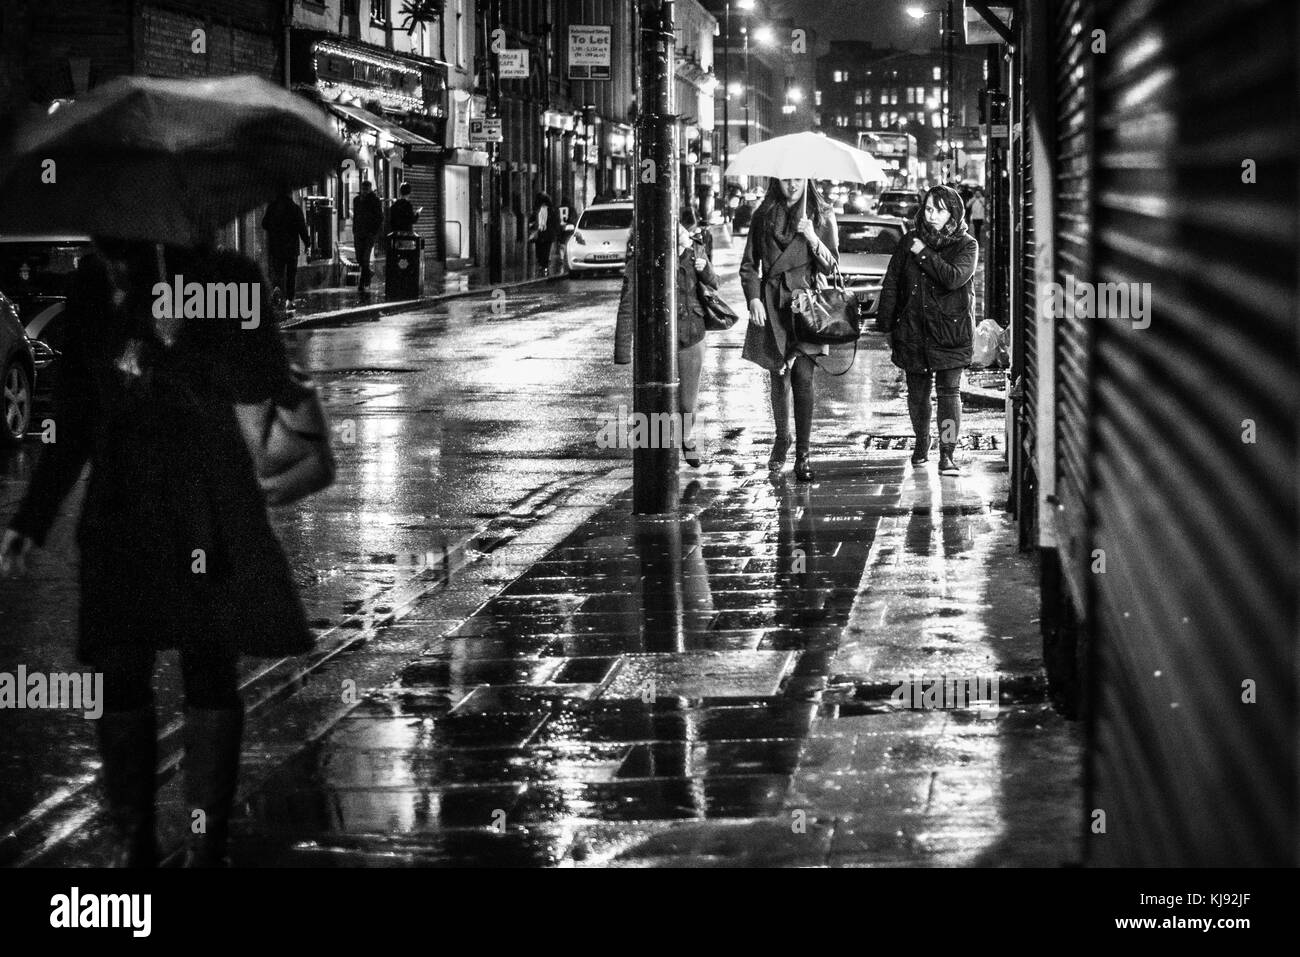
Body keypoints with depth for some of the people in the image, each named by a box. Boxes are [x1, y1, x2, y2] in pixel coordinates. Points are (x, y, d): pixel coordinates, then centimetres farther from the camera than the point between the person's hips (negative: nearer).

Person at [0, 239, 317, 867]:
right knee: (118, 677, 0)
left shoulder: (223, 278, -6)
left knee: (210, 675, -1)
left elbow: (267, 381, -9)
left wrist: (179, 344, -21)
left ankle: (206, 848, 8)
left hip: (207, 514, -3)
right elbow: (73, 418, 12)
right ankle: (131, 845, 10)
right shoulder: (92, 290, 4)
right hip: (120, 510, 3)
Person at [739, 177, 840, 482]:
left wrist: (812, 238, -16)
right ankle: (782, 439, 29)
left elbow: (831, 265, 1)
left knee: (803, 375, -13)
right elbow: (749, 264, 10)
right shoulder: (763, 216, 8)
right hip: (771, 304, 2)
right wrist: (753, 298, -5)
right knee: (778, 375, 7)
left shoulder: (822, 216, 4)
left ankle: (802, 454, -11)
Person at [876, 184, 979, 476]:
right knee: (917, 391, 9)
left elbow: (955, 278, -19)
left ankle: (948, 454, -11)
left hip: (951, 331, -3)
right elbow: (890, 285, 9)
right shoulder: (909, 242, 7)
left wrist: (925, 254, -11)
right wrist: (885, 328, 5)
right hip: (912, 329, 3)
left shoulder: (966, 245, 0)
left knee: (949, 390, -9)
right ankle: (921, 443, 30)